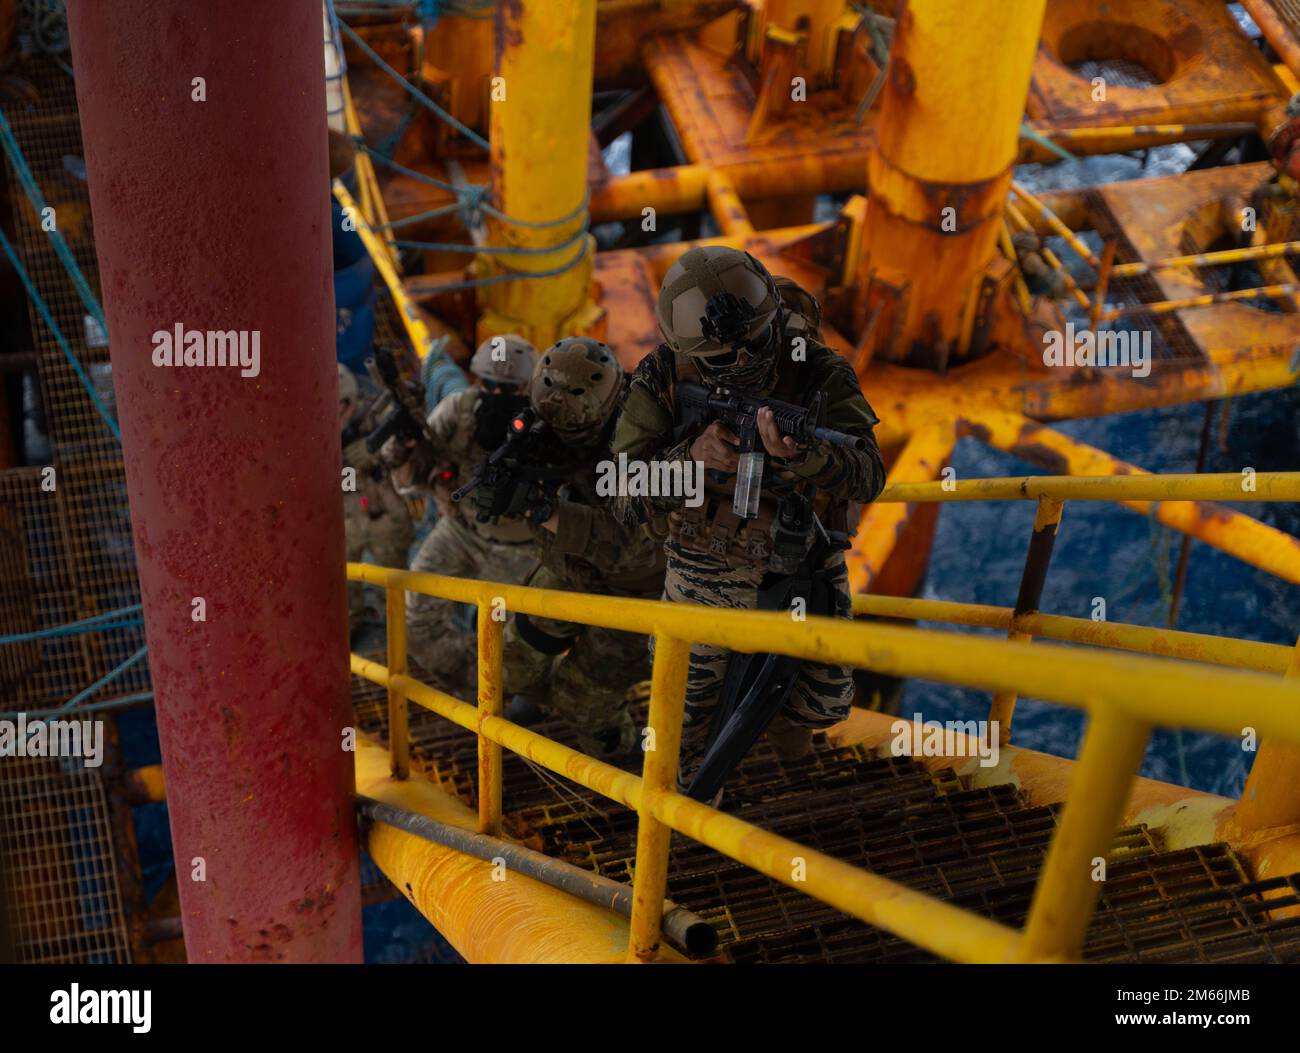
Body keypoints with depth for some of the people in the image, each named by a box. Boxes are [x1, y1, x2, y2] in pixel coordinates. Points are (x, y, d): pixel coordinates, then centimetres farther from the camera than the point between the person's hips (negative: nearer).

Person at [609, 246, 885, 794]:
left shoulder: (816, 368, -24)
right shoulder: (663, 378, -22)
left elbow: (867, 475, -33)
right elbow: (626, 500, -22)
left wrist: (799, 455, -55)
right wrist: (693, 456, -41)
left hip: (802, 561, 0)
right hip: (705, 571, 0)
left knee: (824, 702, 9)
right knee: (685, 714, 9)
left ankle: (781, 704, 46)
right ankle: (684, 792, 41)